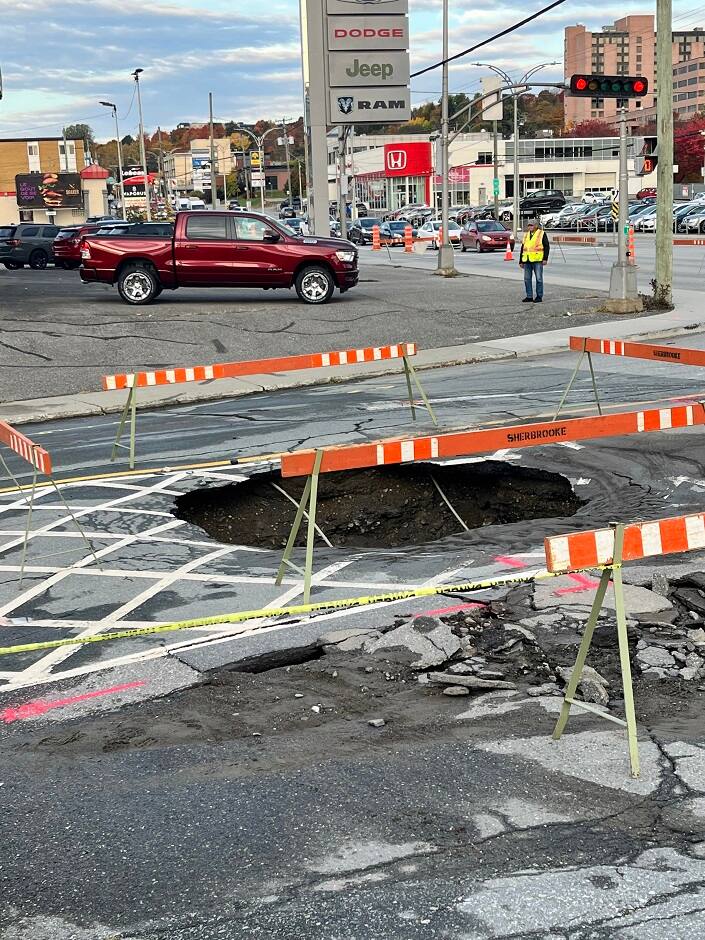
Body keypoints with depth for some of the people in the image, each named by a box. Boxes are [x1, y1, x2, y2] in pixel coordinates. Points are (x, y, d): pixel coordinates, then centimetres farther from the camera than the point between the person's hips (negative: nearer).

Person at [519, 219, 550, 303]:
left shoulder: (542, 234, 1)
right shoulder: (526, 235, 17)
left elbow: (546, 247, -3)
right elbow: (522, 249, 20)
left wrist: (545, 258, -11)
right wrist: (521, 261, 17)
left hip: (537, 260, -6)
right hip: (527, 261, 6)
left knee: (539, 279, -2)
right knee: (527, 279, 6)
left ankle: (539, 296, 4)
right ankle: (529, 296, 13)